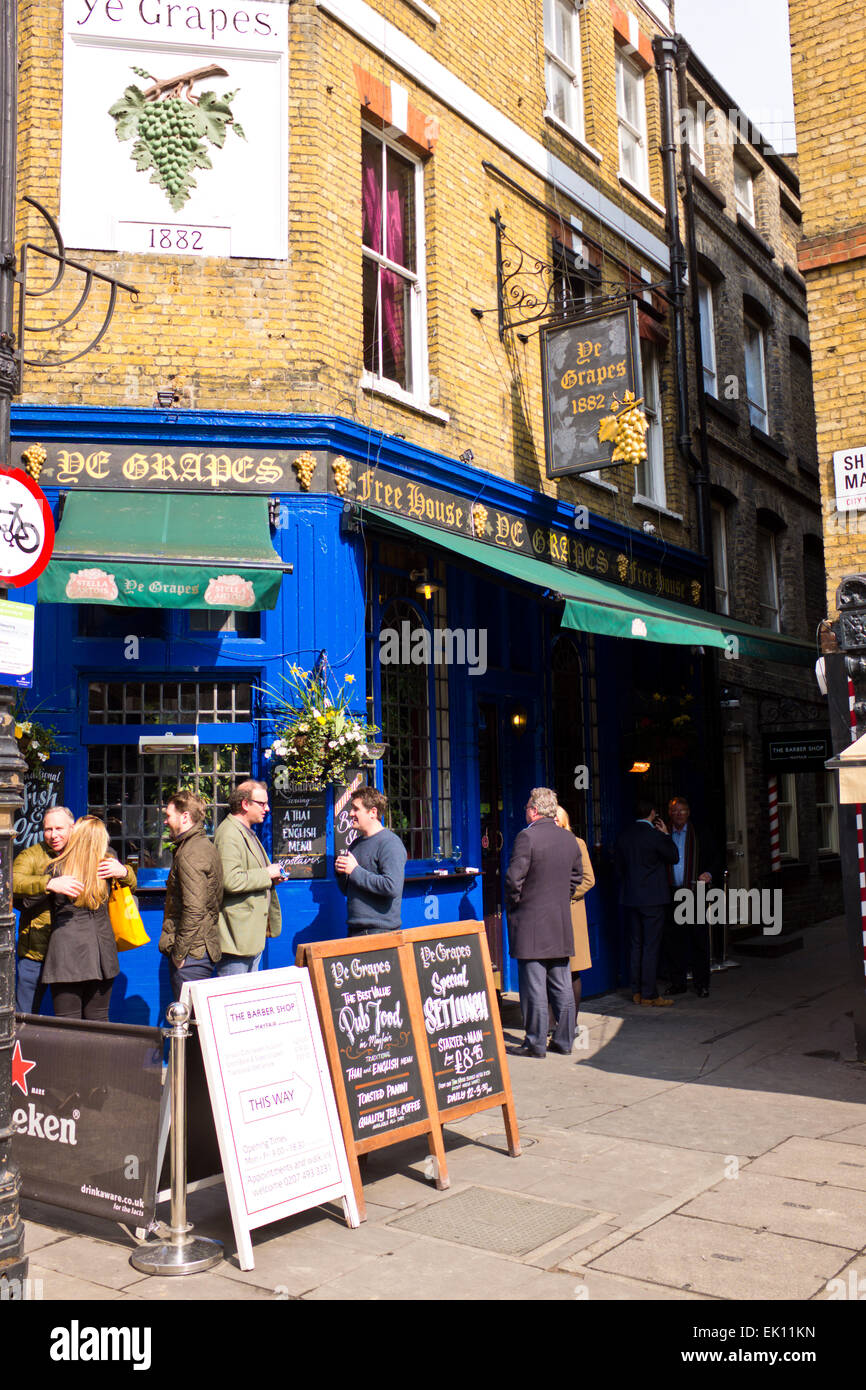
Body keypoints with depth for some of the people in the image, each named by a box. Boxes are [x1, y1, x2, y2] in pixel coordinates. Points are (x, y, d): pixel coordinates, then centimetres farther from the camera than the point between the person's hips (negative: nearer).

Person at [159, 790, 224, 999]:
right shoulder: (204, 845, 15)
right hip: (204, 950, 10)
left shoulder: (190, 854, -16)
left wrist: (179, 952, -16)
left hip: (191, 952, -10)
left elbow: (194, 910, -23)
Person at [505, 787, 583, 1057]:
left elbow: (514, 878, -17)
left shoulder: (527, 836, -14)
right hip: (561, 922, 7)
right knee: (561, 985, 13)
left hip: (531, 923, -6)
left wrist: (514, 903, -2)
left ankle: (536, 1043, 4)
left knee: (533, 985, -1)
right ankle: (564, 1039, 18)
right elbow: (577, 875, 17)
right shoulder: (569, 838, 7)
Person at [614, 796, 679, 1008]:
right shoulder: (655, 835, -13)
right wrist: (666, 835, 6)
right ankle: (649, 994, 0)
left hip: (630, 898, 6)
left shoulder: (623, 835, 5)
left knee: (635, 945, 12)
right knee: (651, 946, -2)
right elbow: (673, 857, -1)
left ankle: (637, 992, 16)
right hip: (653, 897, -6)